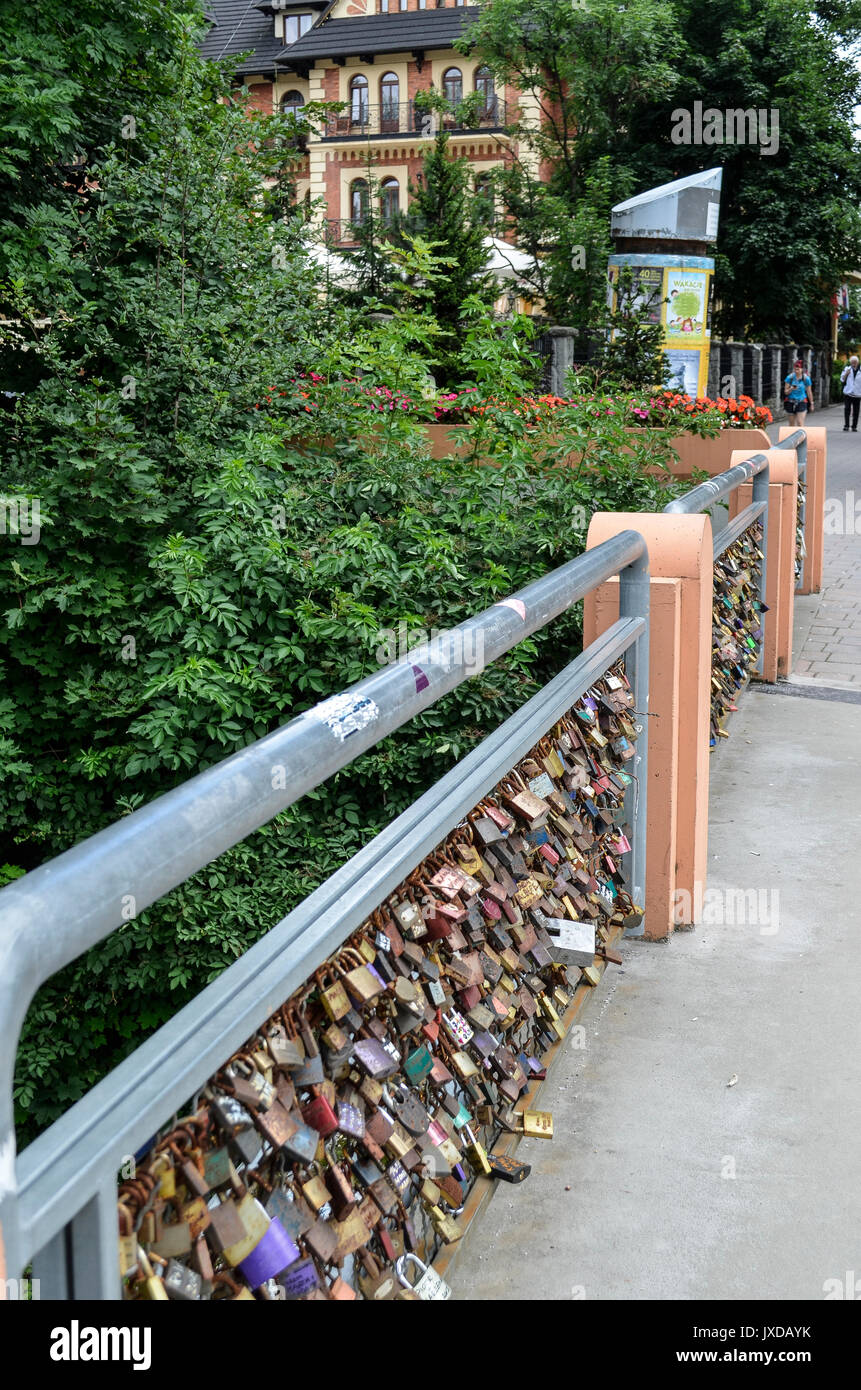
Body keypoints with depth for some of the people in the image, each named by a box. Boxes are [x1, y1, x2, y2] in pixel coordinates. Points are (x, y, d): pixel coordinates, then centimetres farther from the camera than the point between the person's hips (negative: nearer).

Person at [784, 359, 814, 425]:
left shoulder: (806, 379, -3)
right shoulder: (790, 378, -3)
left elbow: (809, 392, 7)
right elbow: (786, 392, -1)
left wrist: (811, 403, 12)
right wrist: (791, 389, -22)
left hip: (801, 402, -2)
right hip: (790, 402, 2)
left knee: (800, 423, -12)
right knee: (792, 424, 8)